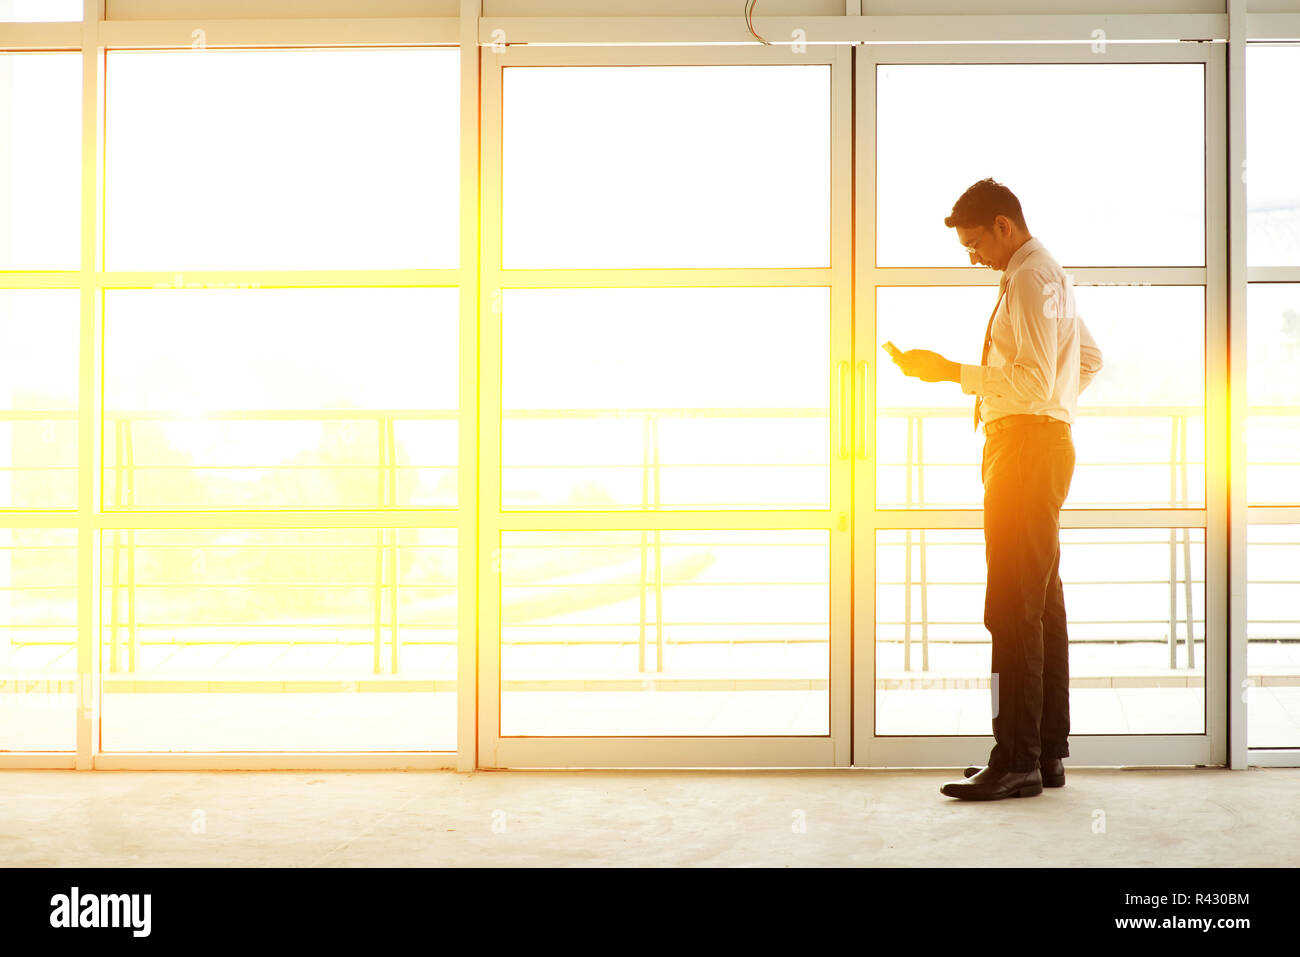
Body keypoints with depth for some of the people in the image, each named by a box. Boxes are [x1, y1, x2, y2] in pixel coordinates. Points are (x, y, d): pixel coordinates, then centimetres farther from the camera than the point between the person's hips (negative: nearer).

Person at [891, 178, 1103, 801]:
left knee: (1013, 606, -11)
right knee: (1043, 602, 11)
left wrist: (951, 372, -19)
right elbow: (1090, 359, 30)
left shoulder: (1030, 280, -12)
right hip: (1044, 443, 11)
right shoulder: (1048, 275, 21)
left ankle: (1017, 762, -9)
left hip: (1026, 446, -11)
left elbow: (1035, 380, -23)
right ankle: (1049, 753, 17)